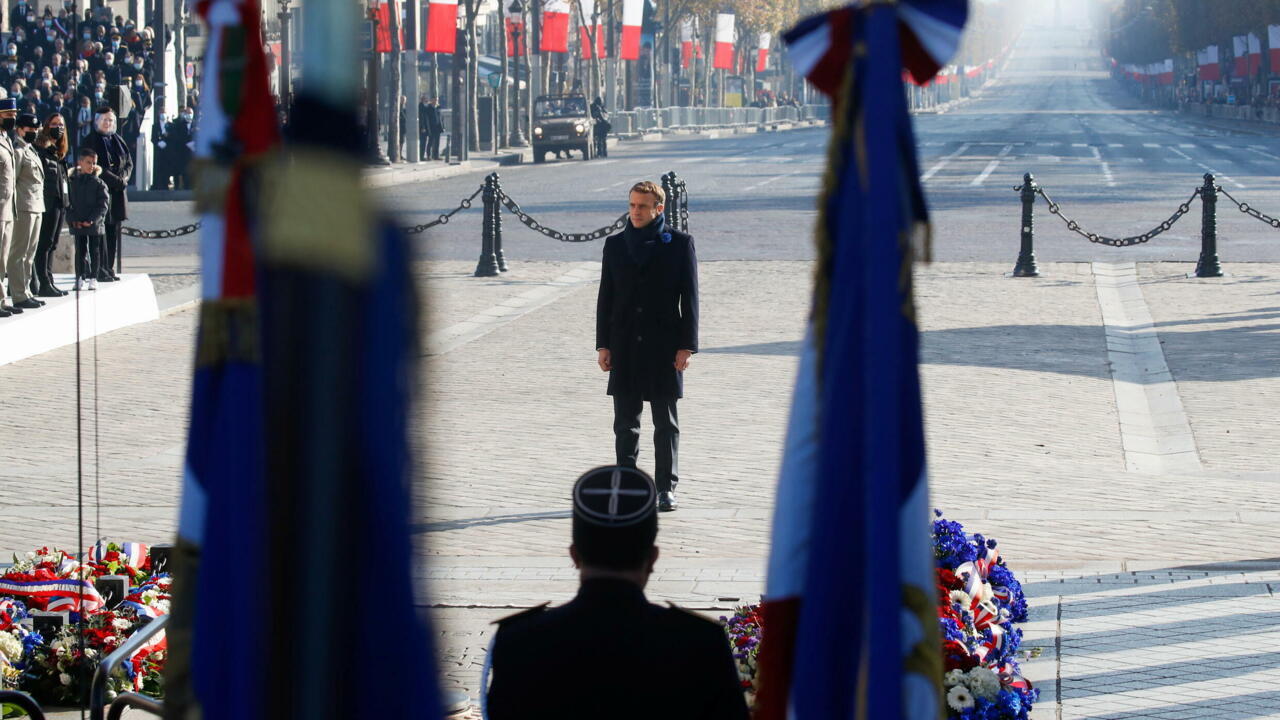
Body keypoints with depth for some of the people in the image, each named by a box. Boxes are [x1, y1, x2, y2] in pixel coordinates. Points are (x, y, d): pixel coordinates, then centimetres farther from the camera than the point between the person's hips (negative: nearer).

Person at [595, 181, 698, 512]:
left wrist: (686, 346, -7)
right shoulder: (615, 245, 8)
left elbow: (689, 297, -1)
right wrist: (603, 345, 3)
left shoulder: (679, 243, 0)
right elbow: (605, 296, 10)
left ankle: (667, 488, 9)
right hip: (625, 348, 3)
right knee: (625, 422, 5)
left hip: (664, 346, -3)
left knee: (666, 423, 3)